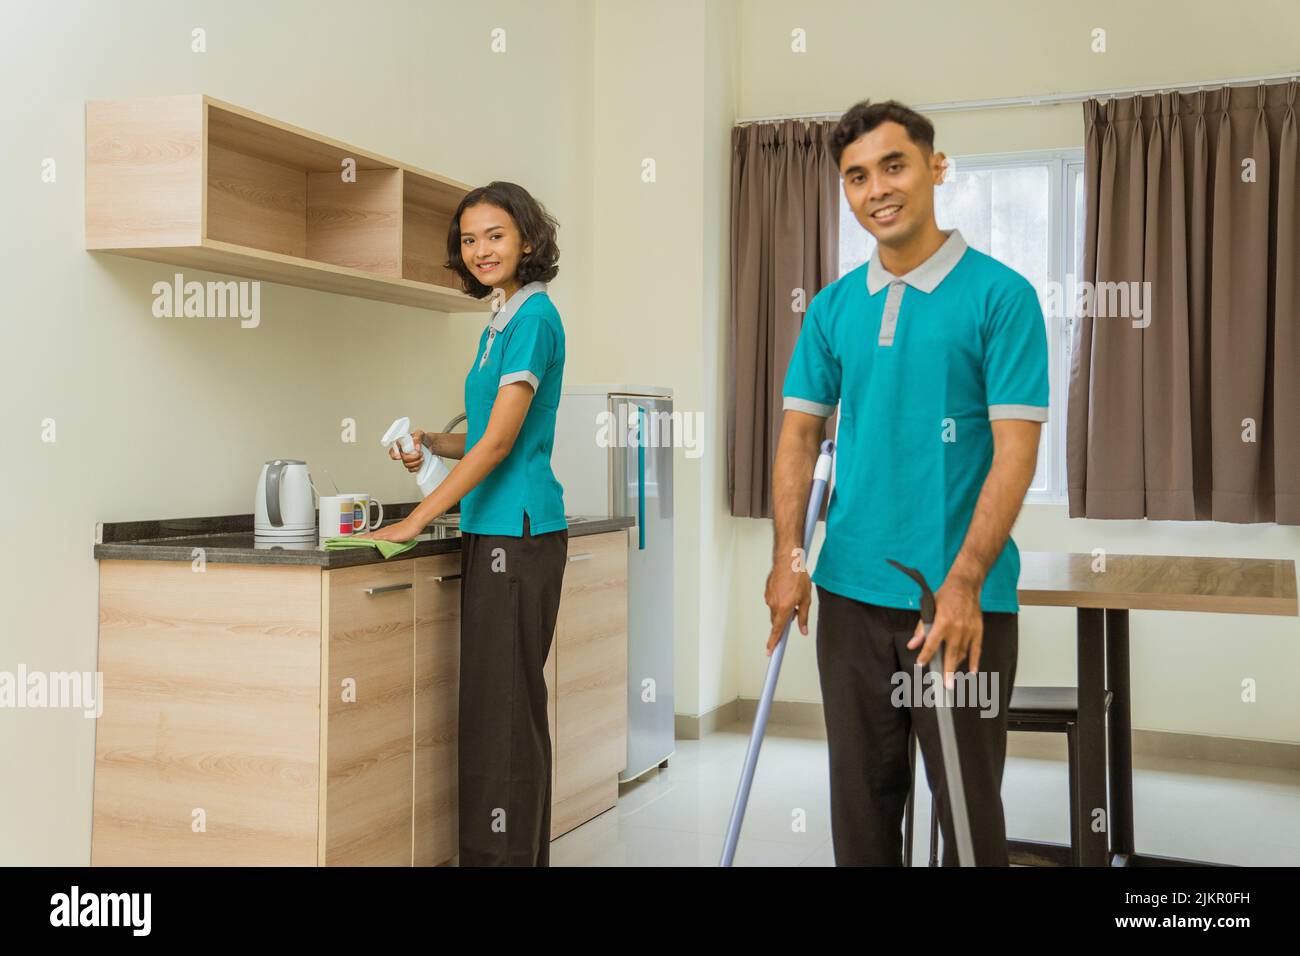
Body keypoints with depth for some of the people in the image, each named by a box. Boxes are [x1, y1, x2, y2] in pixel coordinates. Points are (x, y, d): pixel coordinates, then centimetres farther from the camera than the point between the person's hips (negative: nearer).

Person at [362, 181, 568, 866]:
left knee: (501, 706, -6)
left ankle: (502, 853, 1)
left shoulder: (534, 316, -10)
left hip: (518, 532, -10)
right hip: (495, 529, 10)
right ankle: (520, 851, 22)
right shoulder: (500, 322, 18)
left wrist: (417, 520, -15)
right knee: (508, 705, 13)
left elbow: (500, 440, -16)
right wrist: (432, 444, 3)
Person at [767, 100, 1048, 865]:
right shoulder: (833, 306, 7)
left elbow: (1015, 451, -13)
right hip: (851, 592, 4)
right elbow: (800, 435, 7)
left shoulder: (1002, 295, -8)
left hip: (963, 600, -4)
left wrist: (963, 582, -21)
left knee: (969, 802, 7)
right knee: (862, 796, 15)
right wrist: (789, 559, -5)